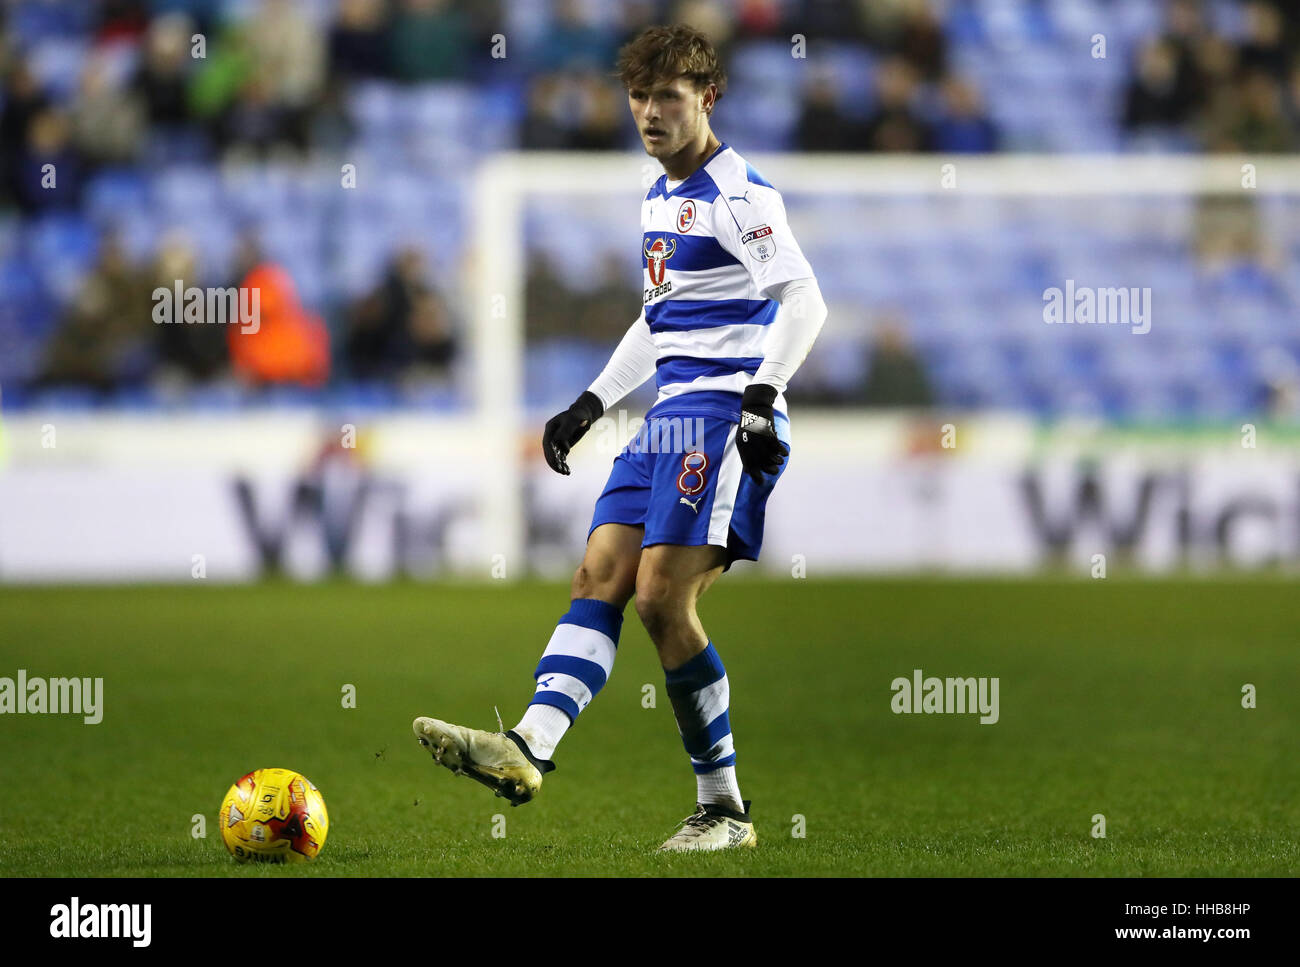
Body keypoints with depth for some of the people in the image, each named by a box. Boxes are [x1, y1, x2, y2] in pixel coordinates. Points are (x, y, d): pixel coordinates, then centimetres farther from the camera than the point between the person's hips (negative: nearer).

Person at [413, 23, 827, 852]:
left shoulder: (738, 193, -8)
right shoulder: (660, 198, 20)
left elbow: (804, 302, -18)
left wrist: (762, 394, -28)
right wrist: (592, 404, 29)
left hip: (724, 413, -9)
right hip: (671, 412, 9)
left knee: (662, 597, -15)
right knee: (599, 576, -6)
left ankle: (724, 807, -9)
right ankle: (529, 749, -20)